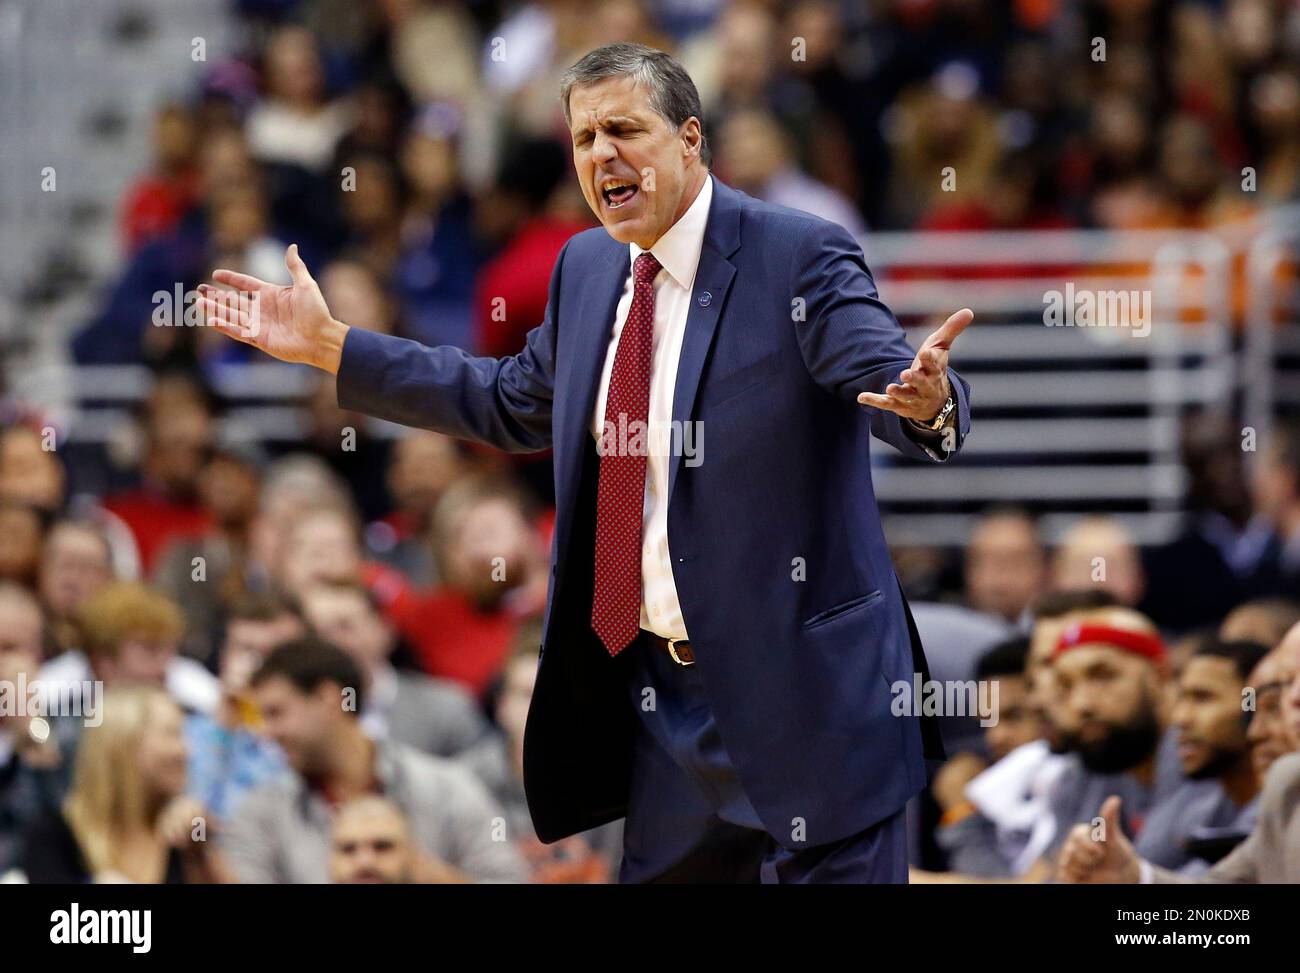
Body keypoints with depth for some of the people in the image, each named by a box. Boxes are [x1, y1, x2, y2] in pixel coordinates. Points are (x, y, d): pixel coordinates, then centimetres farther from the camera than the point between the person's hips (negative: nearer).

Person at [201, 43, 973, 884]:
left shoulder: (801, 258, -11)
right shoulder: (588, 268, 11)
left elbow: (885, 371, -25)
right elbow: (516, 402, 26)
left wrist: (926, 401, -50)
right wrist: (331, 346, 25)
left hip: (800, 684, -7)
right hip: (665, 690, 7)